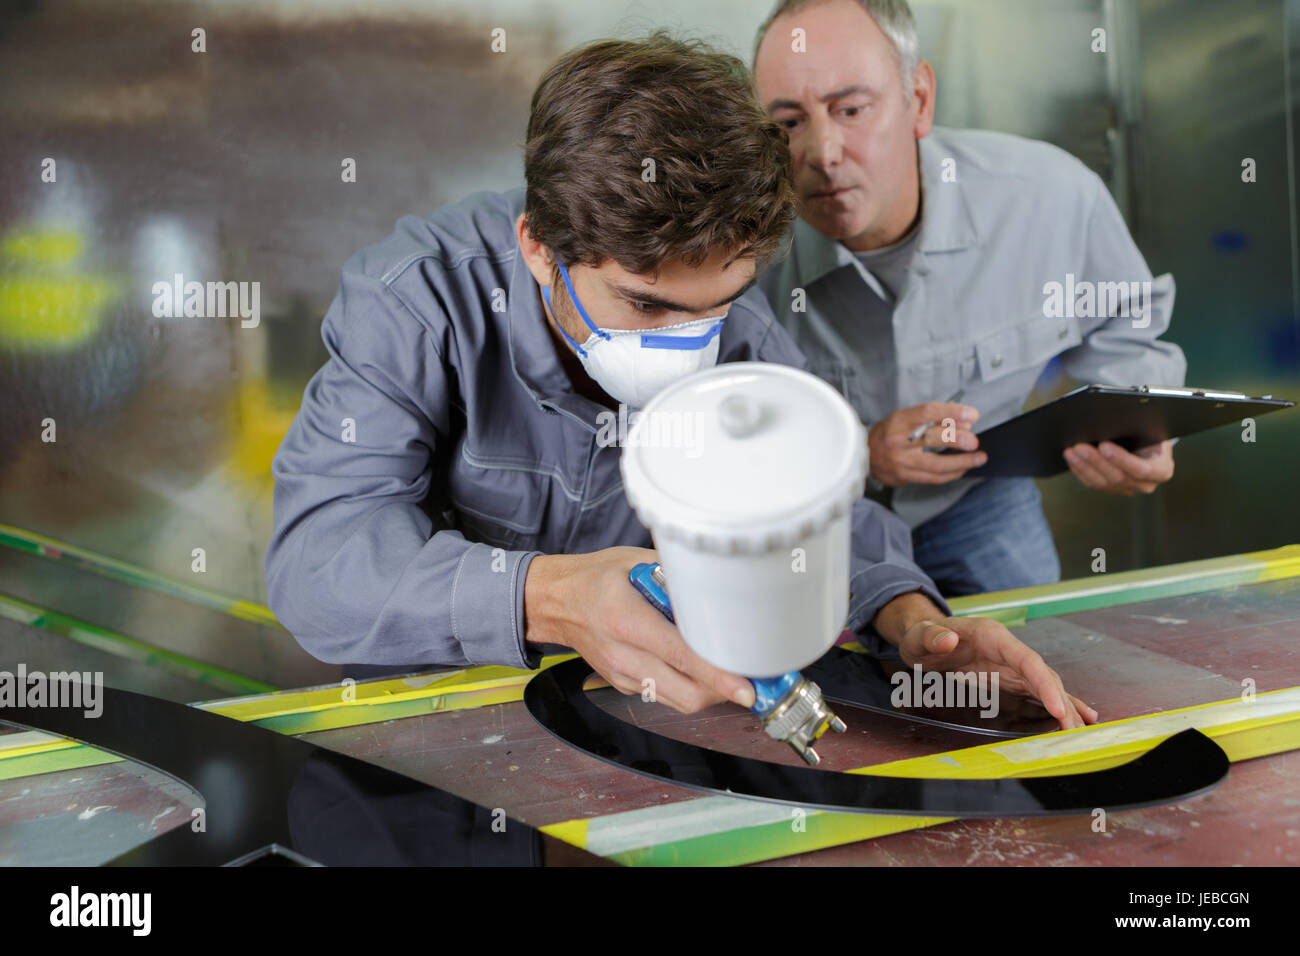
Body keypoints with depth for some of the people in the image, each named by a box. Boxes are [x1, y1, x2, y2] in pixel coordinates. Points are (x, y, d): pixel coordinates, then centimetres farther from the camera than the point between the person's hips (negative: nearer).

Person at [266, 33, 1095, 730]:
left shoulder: (739, 325, -4)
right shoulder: (416, 299, -18)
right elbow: (316, 554, -26)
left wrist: (910, 616, -18)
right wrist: (545, 597, -41)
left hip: (663, 716, 3)